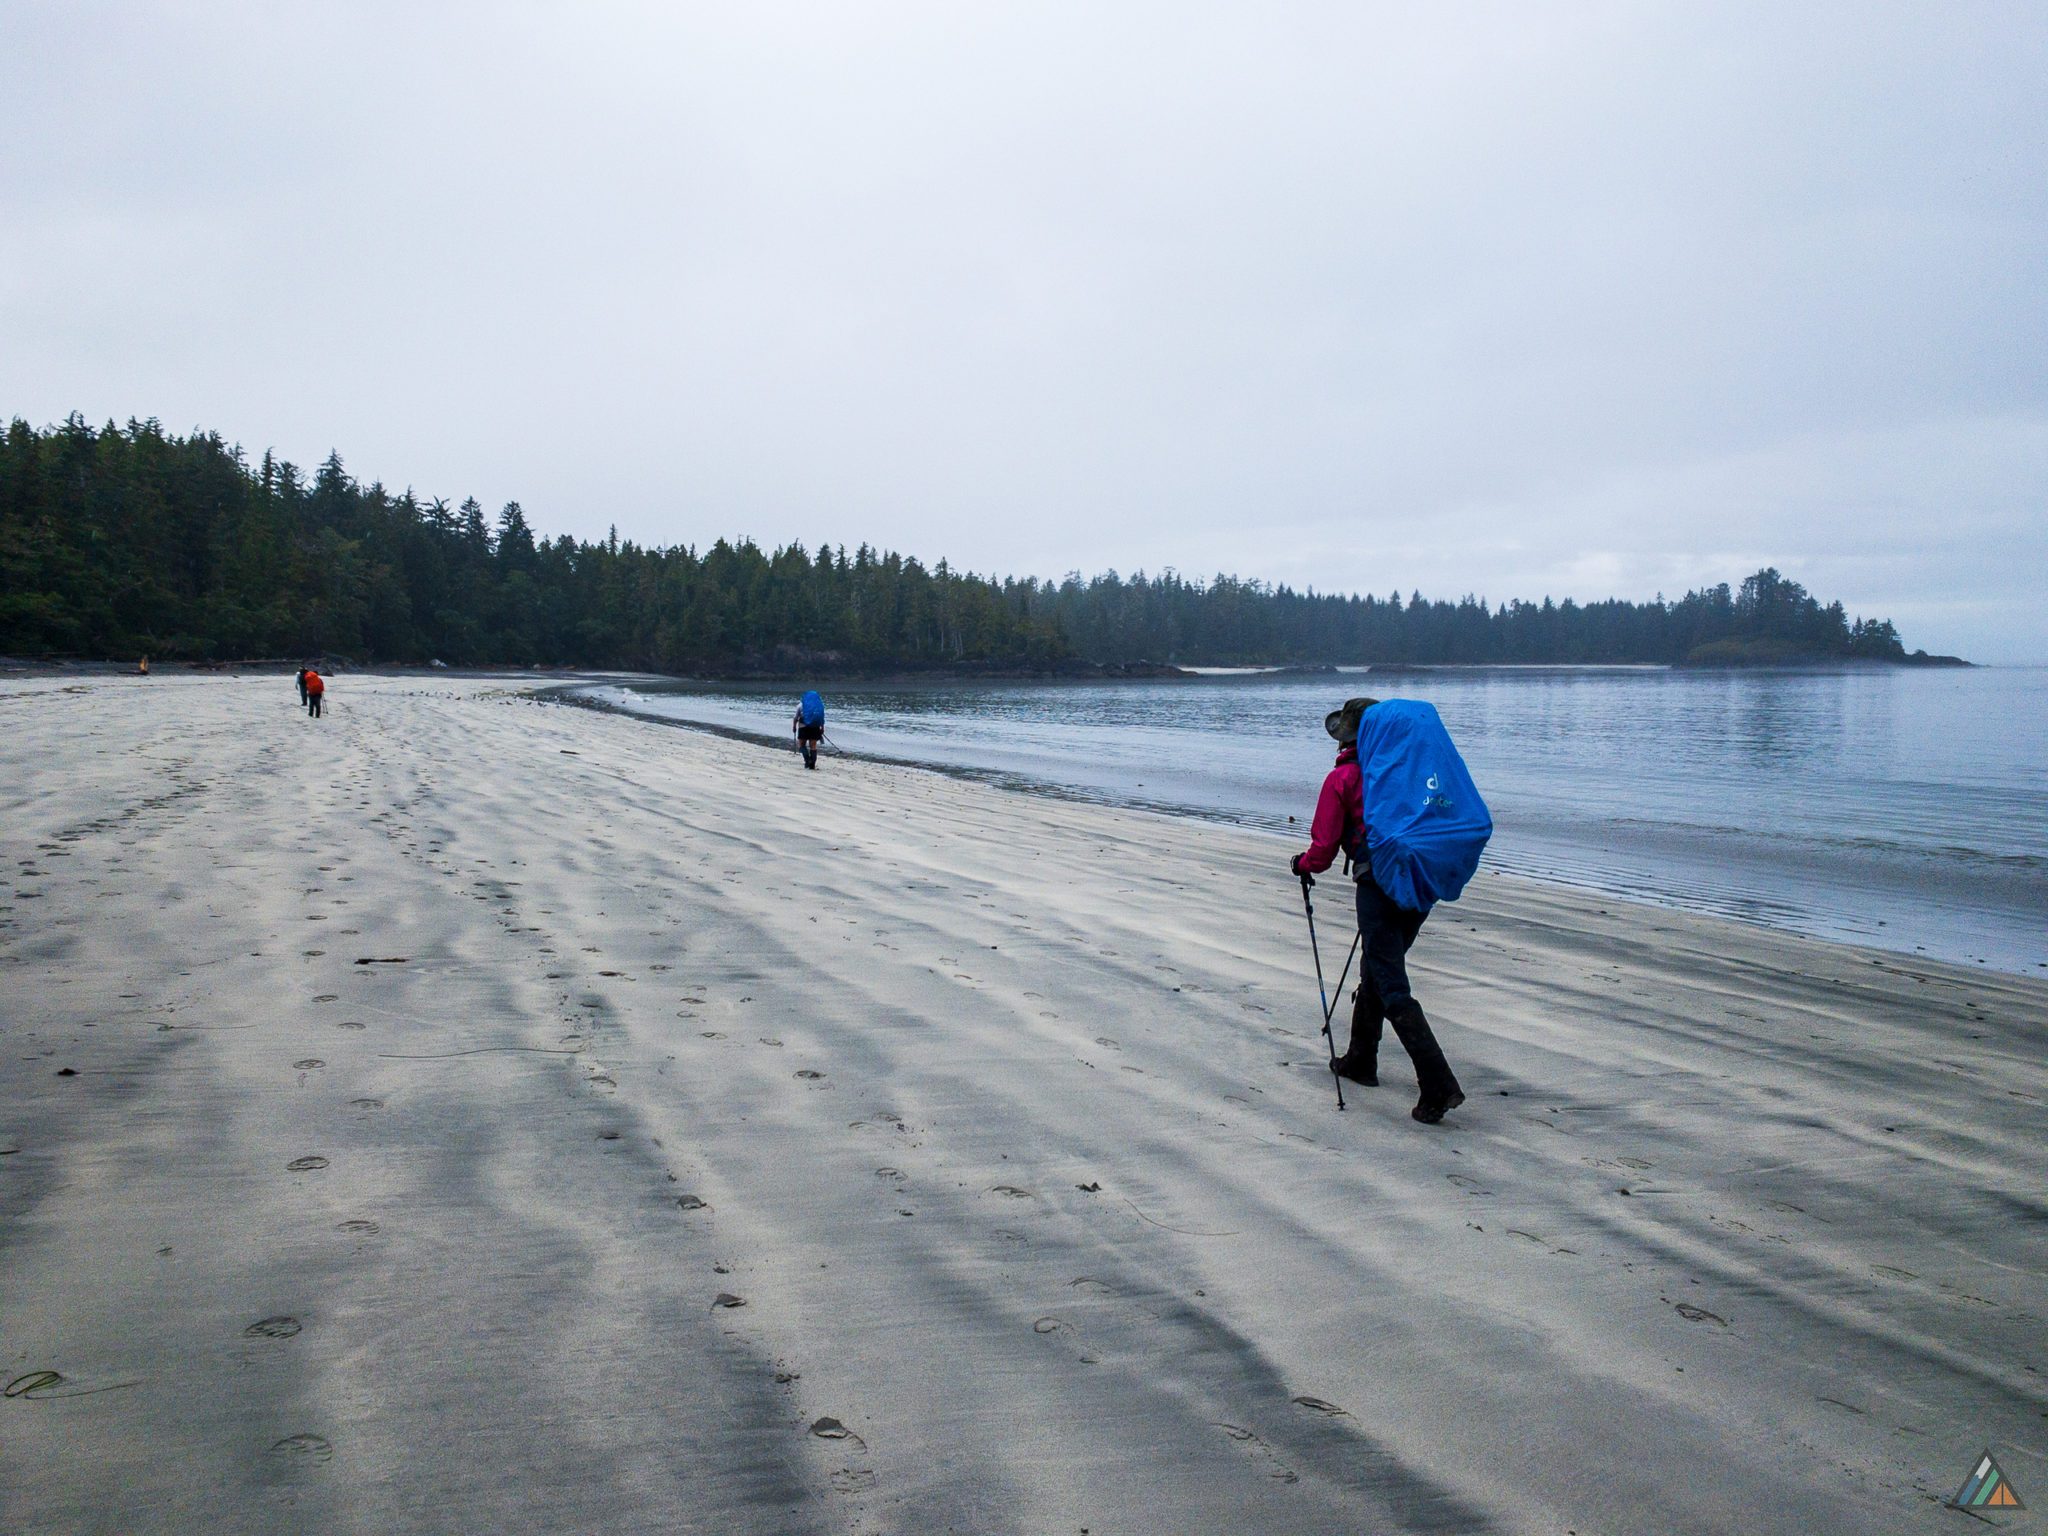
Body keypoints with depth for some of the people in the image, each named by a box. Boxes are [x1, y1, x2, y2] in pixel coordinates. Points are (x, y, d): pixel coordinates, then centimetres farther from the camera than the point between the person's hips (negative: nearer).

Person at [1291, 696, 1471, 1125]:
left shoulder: (1342, 778, -2)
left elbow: (1323, 849, 0)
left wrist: (1302, 864, 22)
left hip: (1379, 885, -7)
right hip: (1424, 884, 7)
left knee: (1393, 991, -7)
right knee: (1376, 973, 23)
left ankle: (1439, 1086, -17)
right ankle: (1360, 1060, 35)